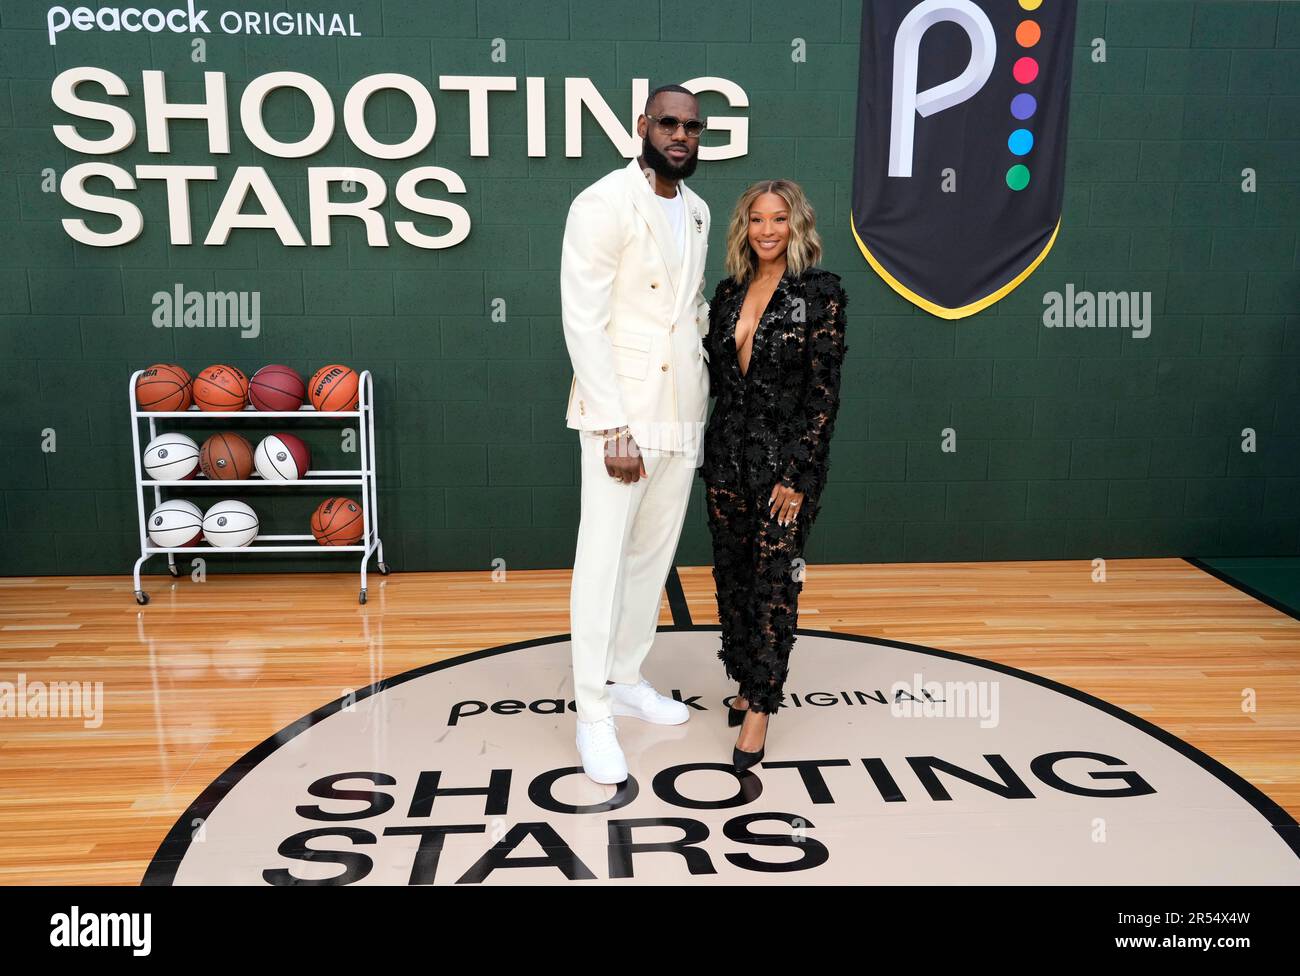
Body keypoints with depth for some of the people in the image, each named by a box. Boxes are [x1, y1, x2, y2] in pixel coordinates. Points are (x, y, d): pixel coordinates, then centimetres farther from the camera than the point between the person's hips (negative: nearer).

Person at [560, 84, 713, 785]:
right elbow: (583, 323, -15)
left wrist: (703, 410, 14)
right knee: (604, 559, -4)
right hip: (621, 416, -7)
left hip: (681, 416, 7)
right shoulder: (602, 205, -10)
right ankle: (593, 713, 6)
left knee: (654, 556, 13)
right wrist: (615, 428, -19)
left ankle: (625, 679, 28)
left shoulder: (697, 211, 13)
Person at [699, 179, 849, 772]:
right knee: (732, 576, 11)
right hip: (728, 451, 5)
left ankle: (760, 707, 8)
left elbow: (823, 392, -11)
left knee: (773, 581, -2)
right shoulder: (728, 293, 9)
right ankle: (747, 681, 29)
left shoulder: (819, 293, -7)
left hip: (786, 455, -5)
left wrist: (797, 474, -14)